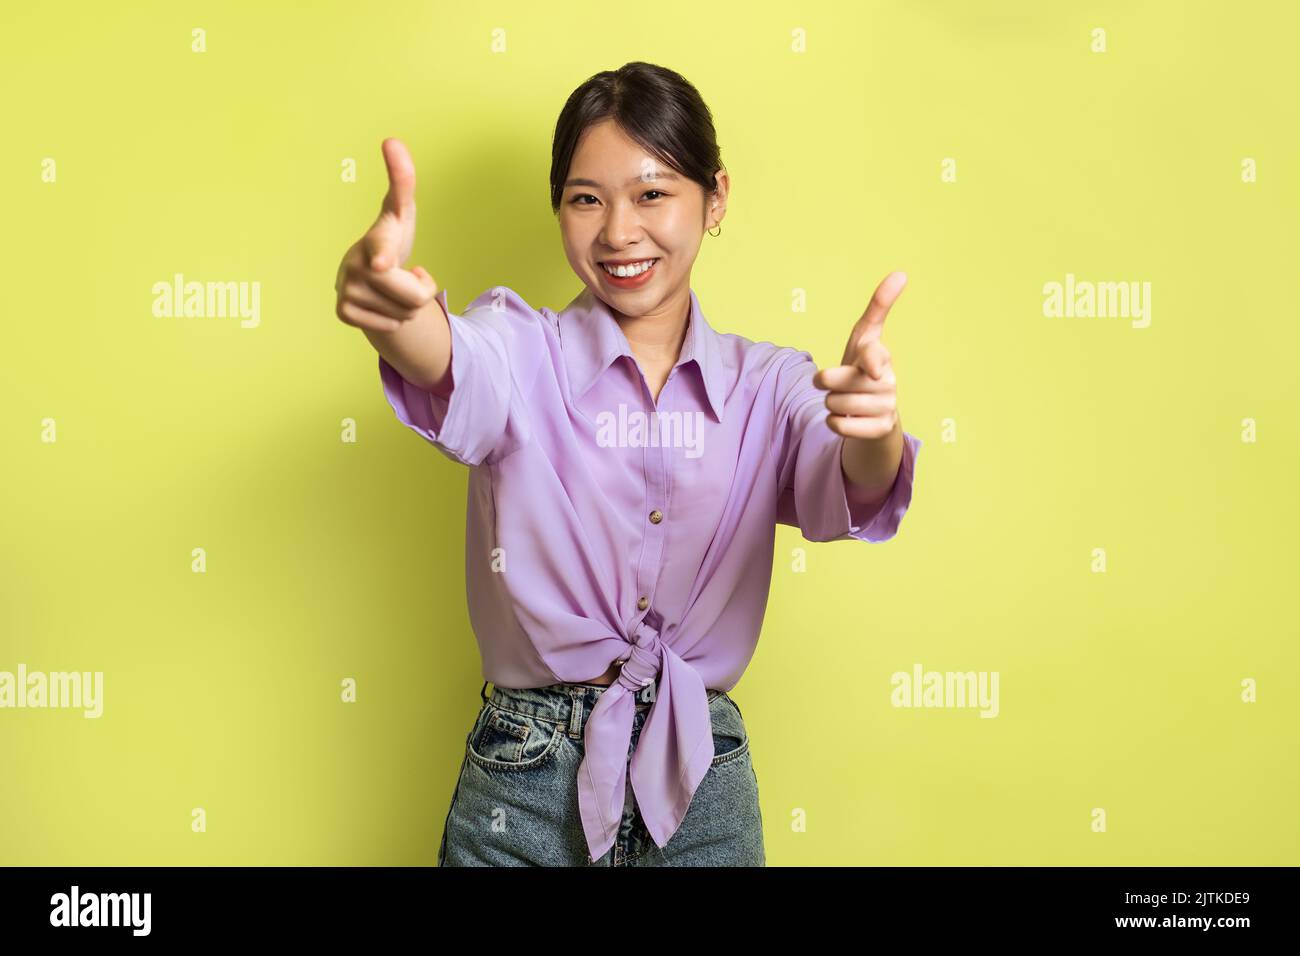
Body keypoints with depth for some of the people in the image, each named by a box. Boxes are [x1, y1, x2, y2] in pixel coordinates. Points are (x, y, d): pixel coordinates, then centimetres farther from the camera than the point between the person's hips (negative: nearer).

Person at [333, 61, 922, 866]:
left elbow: (845, 496, -17)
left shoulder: (768, 384, 1)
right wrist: (396, 314, -49)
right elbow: (456, 378, -26)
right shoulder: (521, 352, -4)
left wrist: (873, 427, -40)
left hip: (703, 788, 2)